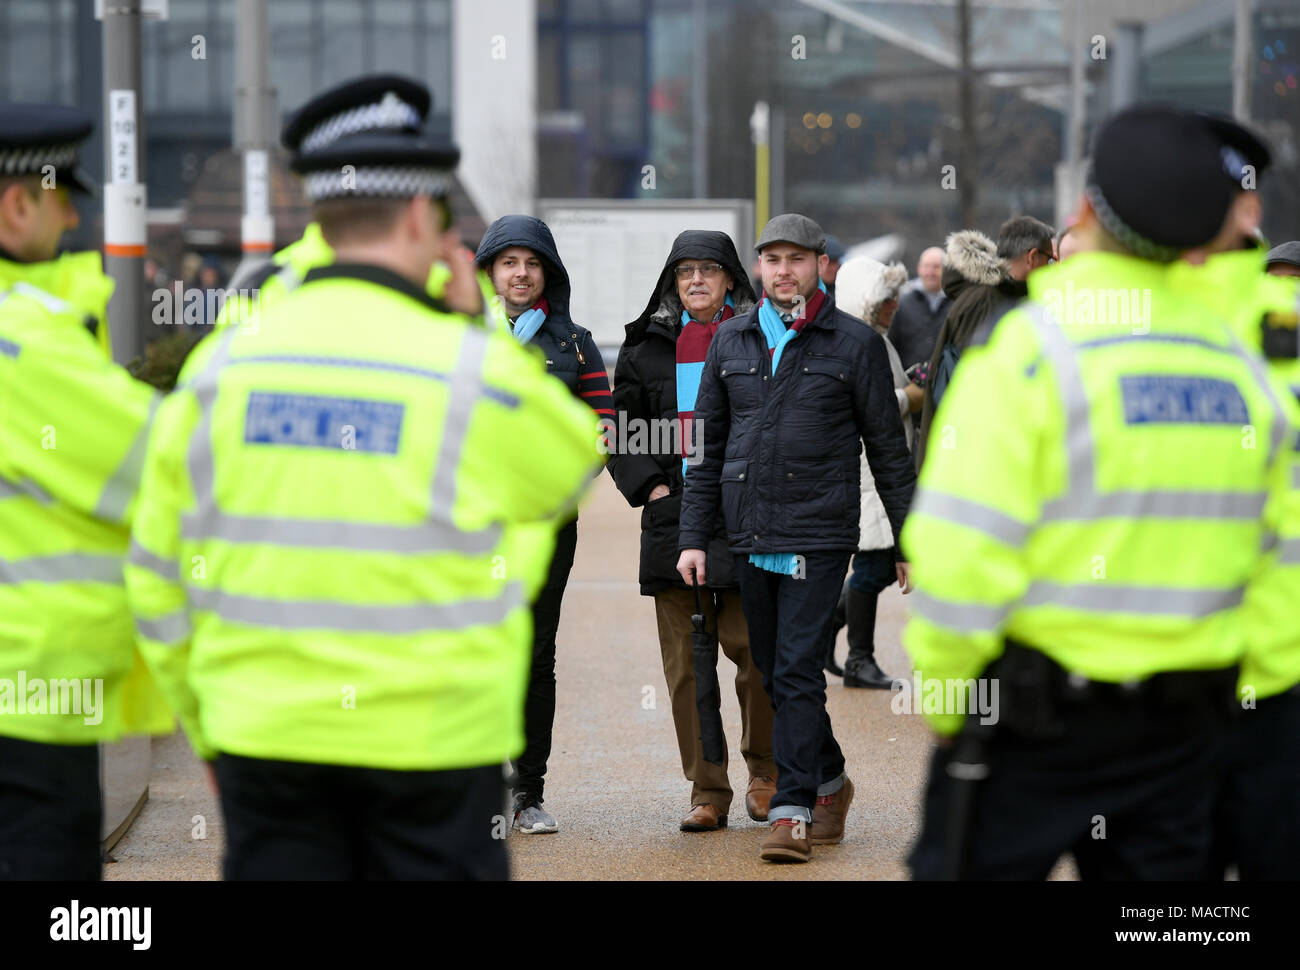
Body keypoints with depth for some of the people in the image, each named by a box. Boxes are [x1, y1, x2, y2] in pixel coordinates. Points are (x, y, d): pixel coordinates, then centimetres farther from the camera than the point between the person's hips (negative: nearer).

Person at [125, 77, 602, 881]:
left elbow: (159, 573, 7)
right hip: (432, 738, -3)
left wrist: (207, 725, 19)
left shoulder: (221, 367, 2)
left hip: (264, 732, 3)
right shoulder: (474, 369, -8)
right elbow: (580, 470, 11)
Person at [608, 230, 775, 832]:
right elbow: (621, 432, 16)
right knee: (686, 663, 1)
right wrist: (650, 487, 2)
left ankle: (764, 771, 15)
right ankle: (707, 792, 7)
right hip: (673, 517, 3)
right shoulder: (648, 349, 12)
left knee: (753, 649, -7)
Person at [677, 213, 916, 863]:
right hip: (750, 539, 5)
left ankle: (793, 811, -8)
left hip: (818, 539, -5)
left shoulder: (855, 345, 0)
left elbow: (888, 449, 3)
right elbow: (707, 445, 14)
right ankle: (830, 782, 30)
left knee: (798, 674, -10)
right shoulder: (731, 341, 11)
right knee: (775, 674, 12)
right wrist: (693, 535, 7)